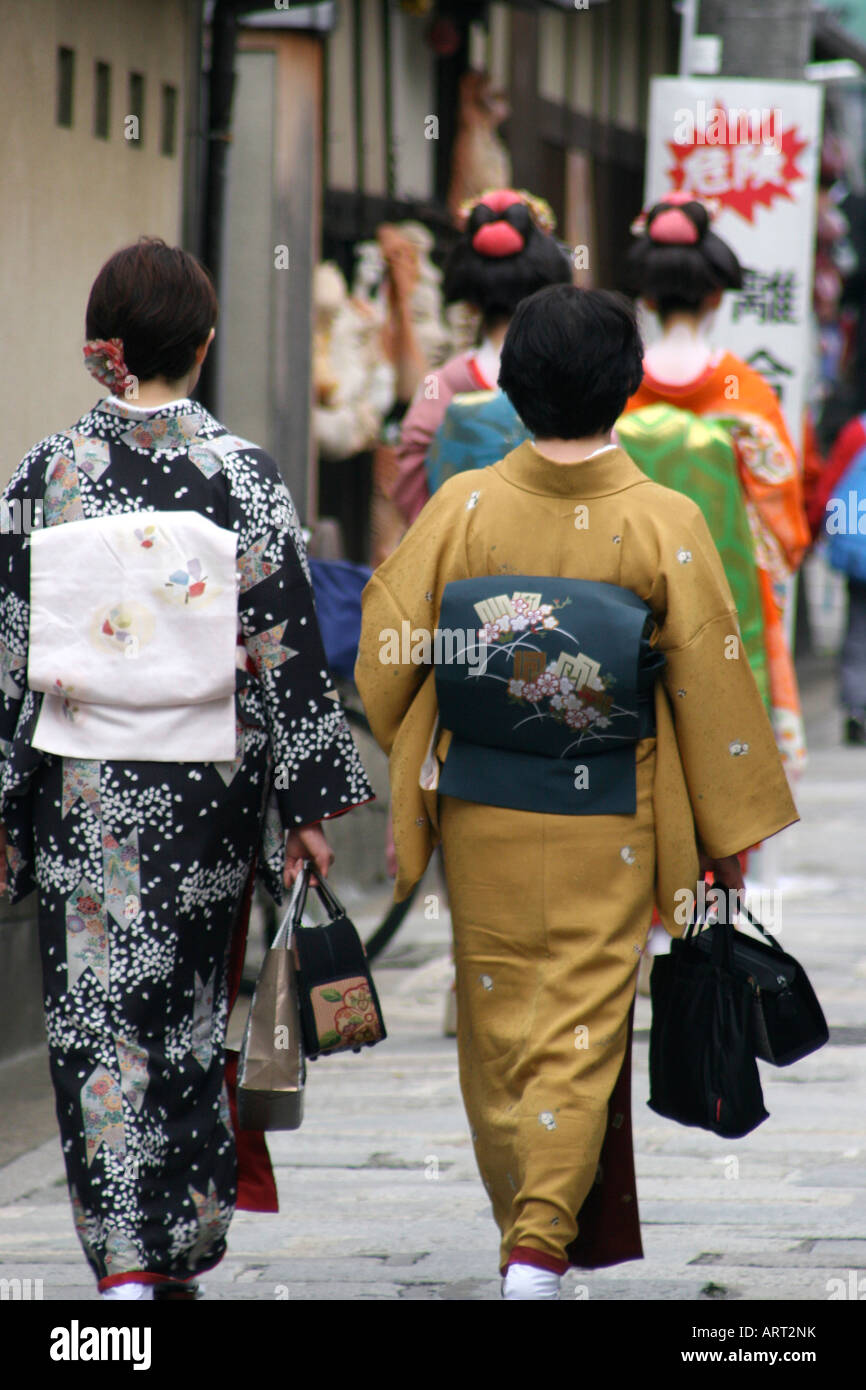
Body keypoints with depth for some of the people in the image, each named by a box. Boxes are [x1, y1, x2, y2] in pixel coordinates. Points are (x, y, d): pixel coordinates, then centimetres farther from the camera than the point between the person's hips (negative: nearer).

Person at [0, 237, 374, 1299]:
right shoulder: (244, 476, -6)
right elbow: (285, 649, -6)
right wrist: (308, 801, 1)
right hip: (206, 786, 1)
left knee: (97, 1017, 3)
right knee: (191, 1016, 14)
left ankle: (122, 1259, -6)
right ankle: (182, 1253, 23)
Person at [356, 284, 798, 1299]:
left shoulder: (462, 508, -8)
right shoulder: (664, 525, -11)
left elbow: (385, 653, -2)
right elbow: (710, 683, -6)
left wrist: (416, 765, 18)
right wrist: (729, 833, 5)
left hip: (481, 816, 2)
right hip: (608, 832, -2)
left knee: (498, 1023, 15)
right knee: (583, 1024, 3)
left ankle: (522, 1229, 28)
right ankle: (546, 1247, -7)